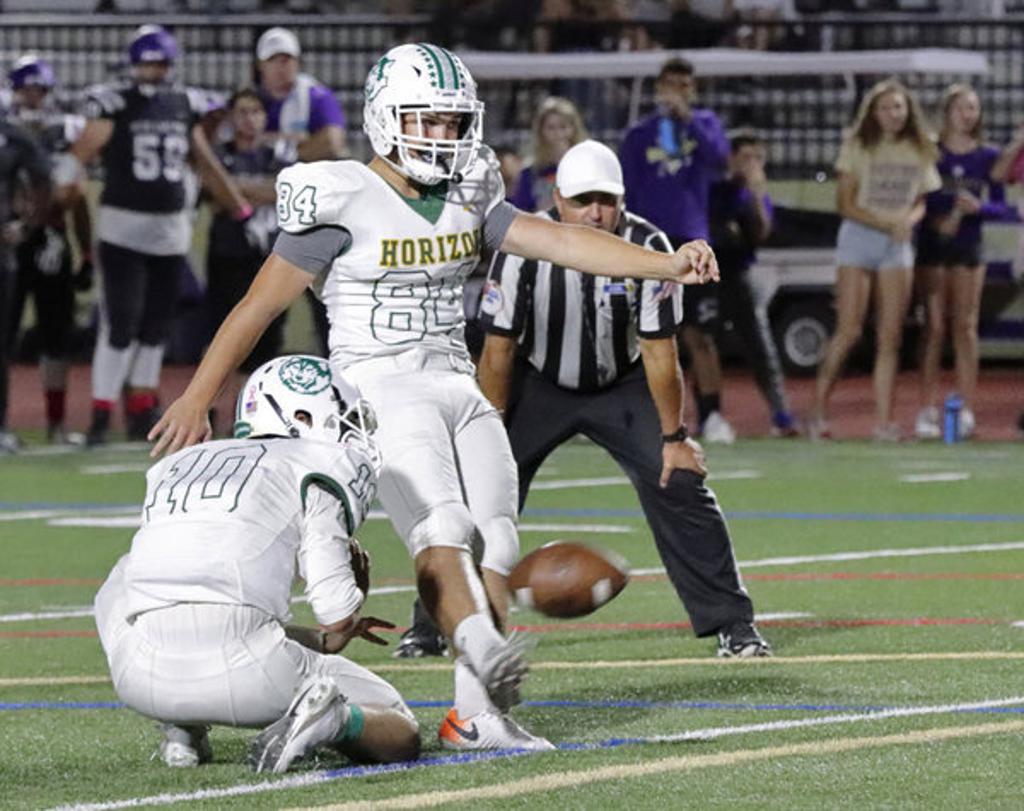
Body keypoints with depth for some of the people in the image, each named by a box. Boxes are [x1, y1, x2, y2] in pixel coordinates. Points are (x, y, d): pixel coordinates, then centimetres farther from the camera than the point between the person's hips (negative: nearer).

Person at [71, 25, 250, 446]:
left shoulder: (185, 106, 9)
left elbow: (207, 166, 18)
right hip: (123, 226, -5)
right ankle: (100, 417, -7)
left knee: (155, 328, 10)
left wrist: (241, 209, 22)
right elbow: (80, 155, -16)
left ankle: (142, 415, 20)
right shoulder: (113, 104, -8)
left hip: (171, 227, 5)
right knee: (120, 326, -11)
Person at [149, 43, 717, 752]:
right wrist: (196, 400, -6)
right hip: (381, 390, -7)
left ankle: (475, 715, -1)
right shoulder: (345, 203, -8)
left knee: (493, 545, -1)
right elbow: (260, 304, -5)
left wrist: (668, 264, -12)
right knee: (441, 530, -26)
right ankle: (485, 656, -47)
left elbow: (558, 241, 1)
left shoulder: (468, 200, 11)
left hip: (457, 386, 7)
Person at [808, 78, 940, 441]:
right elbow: (845, 203, -6)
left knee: (890, 338, -1)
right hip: (858, 238, -3)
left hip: (898, 245, 3)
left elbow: (921, 200, 15)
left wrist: (909, 219, -8)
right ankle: (818, 410, 0)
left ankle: (883, 421, 0)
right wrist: (886, 223, -17)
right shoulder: (858, 146, -2)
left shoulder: (920, 152, 9)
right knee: (848, 331, -10)